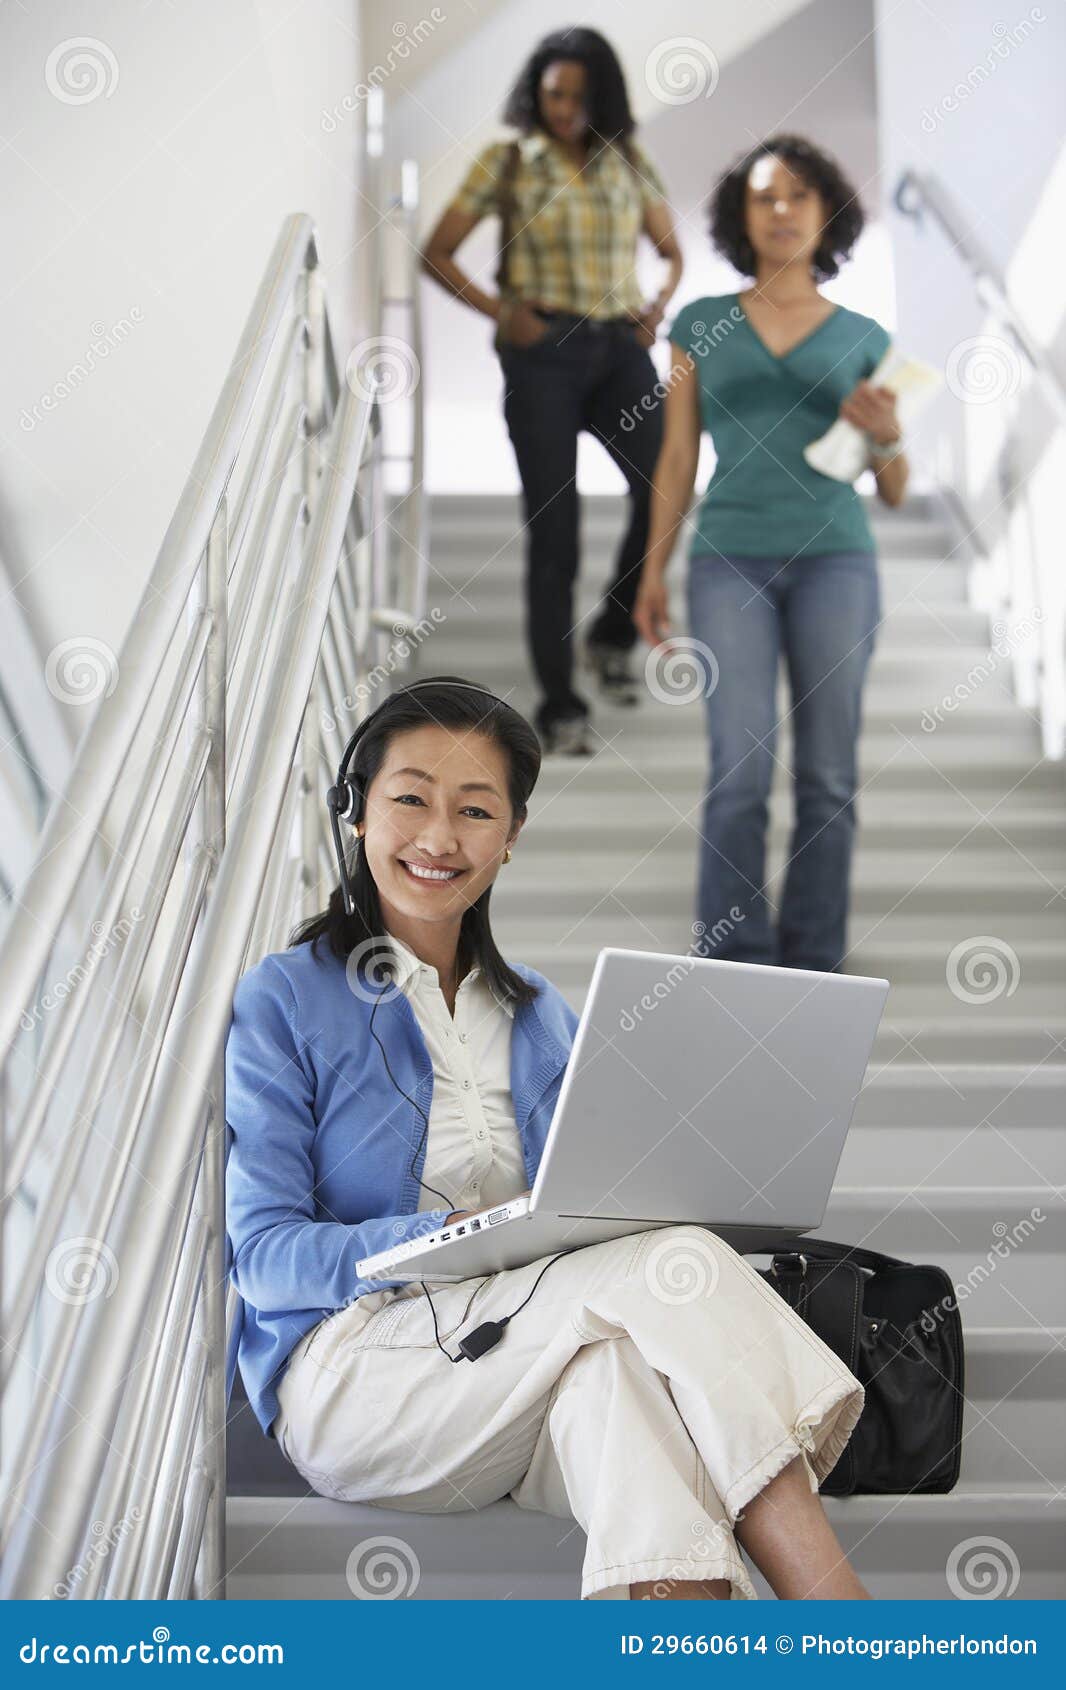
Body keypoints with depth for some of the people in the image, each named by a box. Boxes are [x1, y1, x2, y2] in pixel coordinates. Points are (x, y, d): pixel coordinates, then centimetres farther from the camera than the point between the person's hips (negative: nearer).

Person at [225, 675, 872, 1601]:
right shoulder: (284, 999, 3)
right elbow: (263, 1255, -6)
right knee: (658, 1270, -29)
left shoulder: (544, 1016, 20)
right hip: (346, 1370, -4)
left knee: (612, 1360, -35)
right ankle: (859, 1649, -36)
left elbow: (583, 1214, 16)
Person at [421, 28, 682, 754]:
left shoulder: (628, 163, 11)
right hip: (545, 352, -2)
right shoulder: (507, 162, 4)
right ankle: (559, 703, 3)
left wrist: (660, 306, 2)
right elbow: (438, 253, 5)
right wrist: (500, 311, -8)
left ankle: (614, 634, 3)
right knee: (552, 527, -4)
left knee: (667, 489, -20)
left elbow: (672, 252, 22)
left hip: (621, 348, 2)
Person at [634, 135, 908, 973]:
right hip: (730, 560, -1)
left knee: (828, 776, -2)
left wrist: (887, 437, -6)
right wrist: (654, 569, 6)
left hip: (834, 558, 1)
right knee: (741, 772, -9)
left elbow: (894, 492, 14)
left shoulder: (861, 337, 12)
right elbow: (678, 458, 13)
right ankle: (738, 961, -1)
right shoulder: (702, 324, 12)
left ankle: (814, 966, 6)